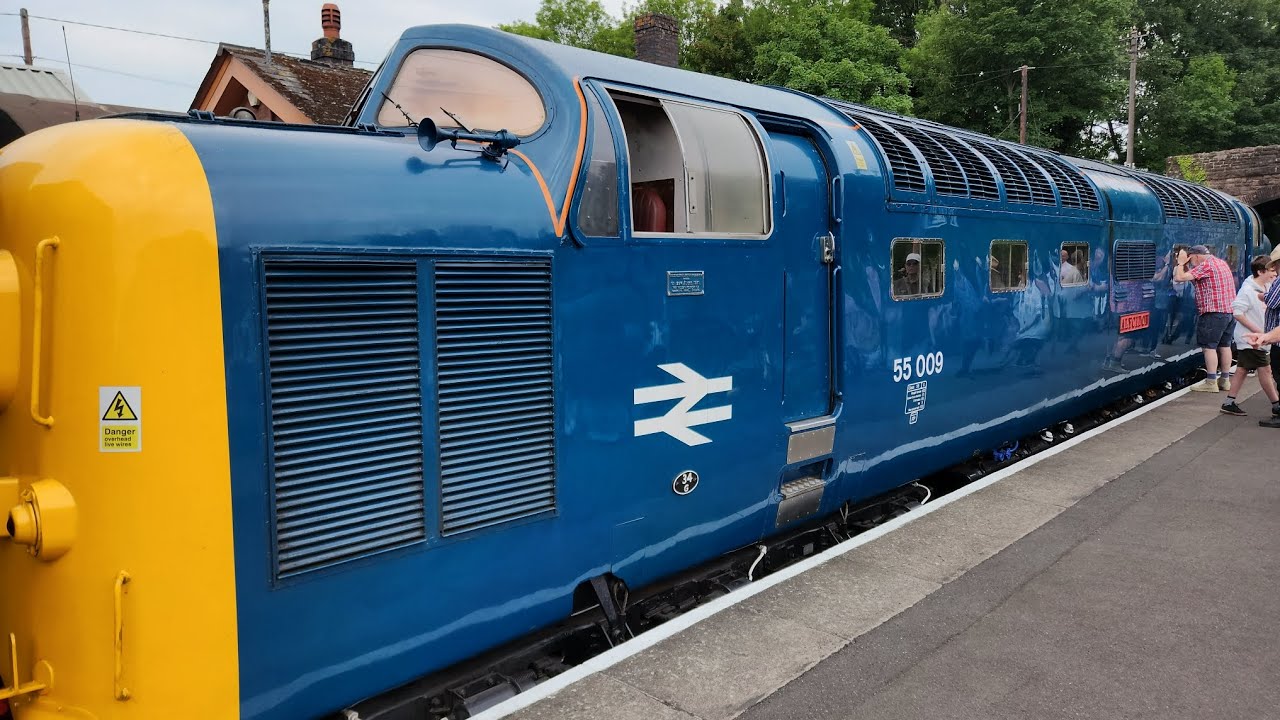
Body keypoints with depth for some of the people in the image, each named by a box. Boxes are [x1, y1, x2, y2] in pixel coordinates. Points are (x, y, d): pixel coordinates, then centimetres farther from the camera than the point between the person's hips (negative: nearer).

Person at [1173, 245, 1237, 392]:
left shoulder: (1205, 265, -11)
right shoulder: (1222, 263, 19)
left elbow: (1179, 277, -17)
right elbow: (1196, 281, 21)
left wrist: (1181, 263, -2)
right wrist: (1185, 266, 14)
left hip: (1214, 312, -9)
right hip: (1231, 311, 9)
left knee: (1209, 347, -6)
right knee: (1225, 346, 13)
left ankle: (1211, 382, -8)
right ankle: (1224, 380, 18)